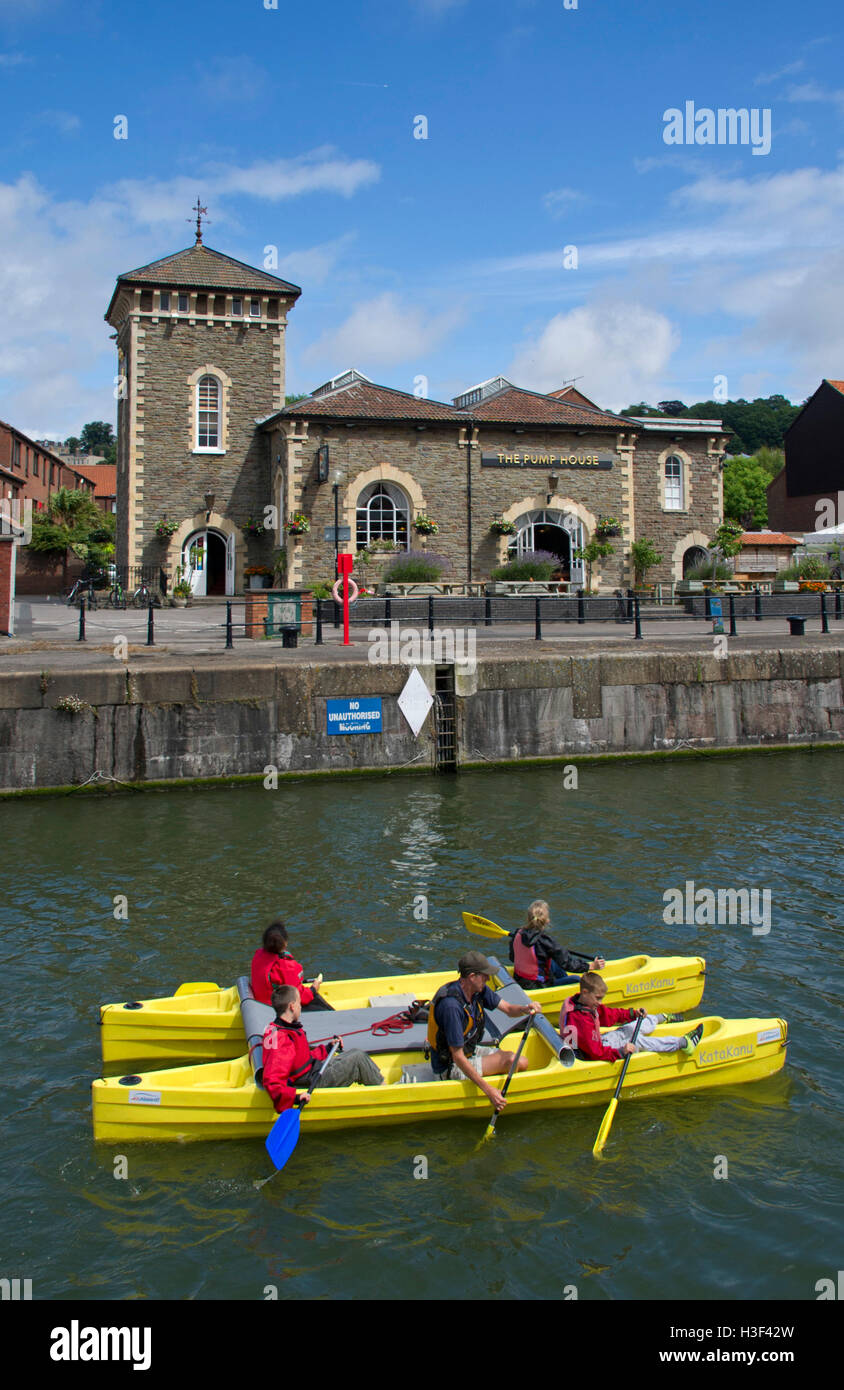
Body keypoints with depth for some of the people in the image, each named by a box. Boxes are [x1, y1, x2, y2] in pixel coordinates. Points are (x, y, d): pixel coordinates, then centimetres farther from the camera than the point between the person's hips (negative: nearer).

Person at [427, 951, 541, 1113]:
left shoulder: (479, 990, -5)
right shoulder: (451, 1005, -32)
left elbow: (509, 1009, -1)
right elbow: (458, 1057, -30)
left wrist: (525, 1009, -26)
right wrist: (488, 1090, -32)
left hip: (470, 1050, 9)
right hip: (450, 1068, -9)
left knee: (522, 1062, -4)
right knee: (513, 1061, -18)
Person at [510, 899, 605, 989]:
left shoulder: (518, 934, -6)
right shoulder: (544, 939, -24)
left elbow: (512, 957, 11)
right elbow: (566, 962, -20)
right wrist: (592, 966, -14)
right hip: (537, 987, -8)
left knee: (553, 963, 28)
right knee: (577, 979, 2)